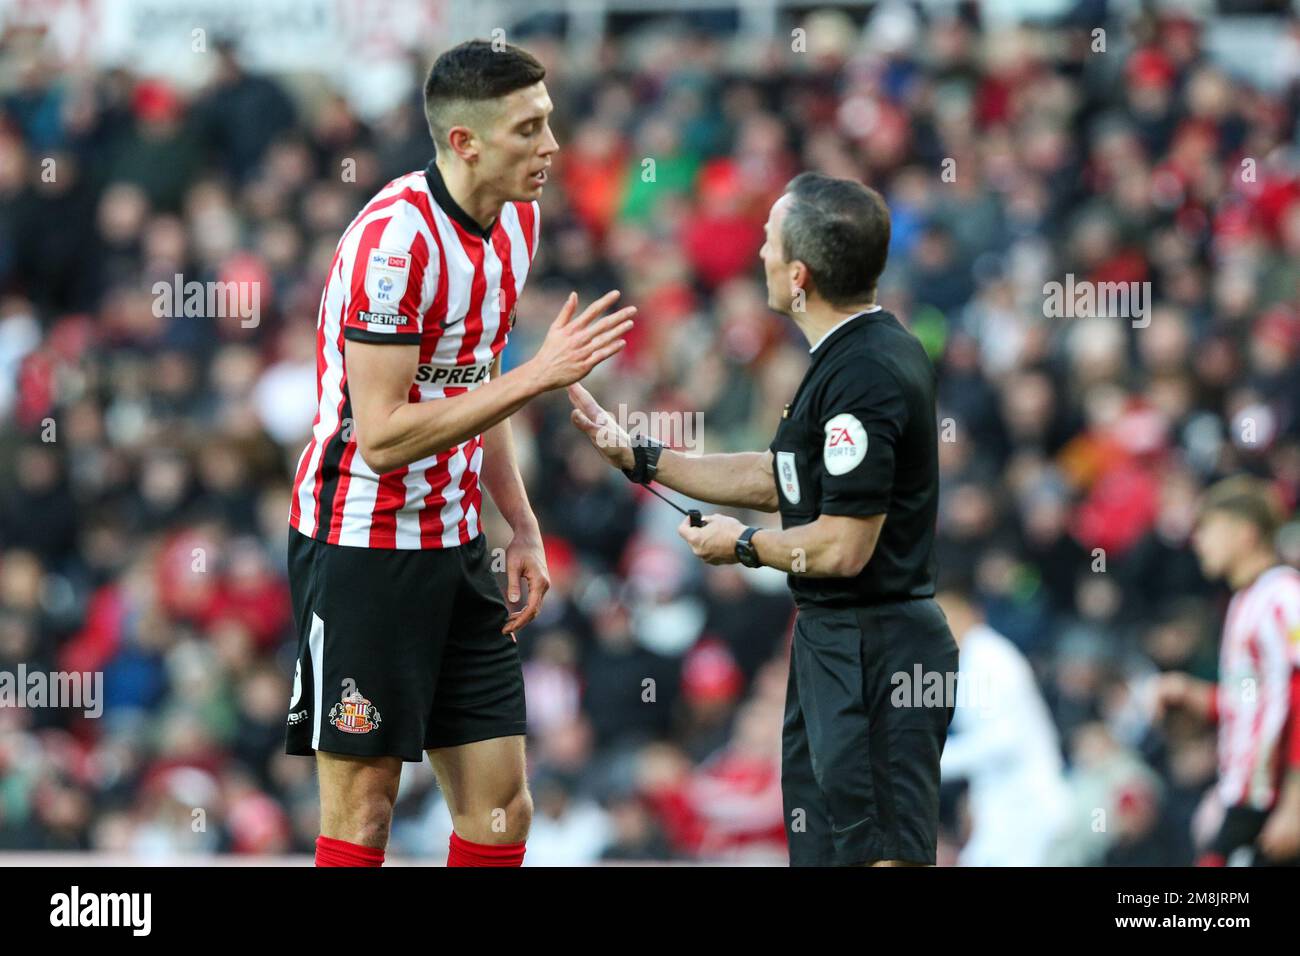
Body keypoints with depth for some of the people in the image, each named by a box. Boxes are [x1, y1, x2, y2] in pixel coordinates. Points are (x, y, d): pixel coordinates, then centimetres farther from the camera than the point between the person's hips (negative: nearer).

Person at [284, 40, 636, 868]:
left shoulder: (517, 219, 5)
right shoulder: (396, 239, -21)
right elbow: (382, 436, -25)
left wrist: (523, 528, 10)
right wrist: (538, 375, -27)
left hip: (456, 549, 8)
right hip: (362, 545, -8)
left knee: (501, 809, 4)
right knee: (363, 806, -3)